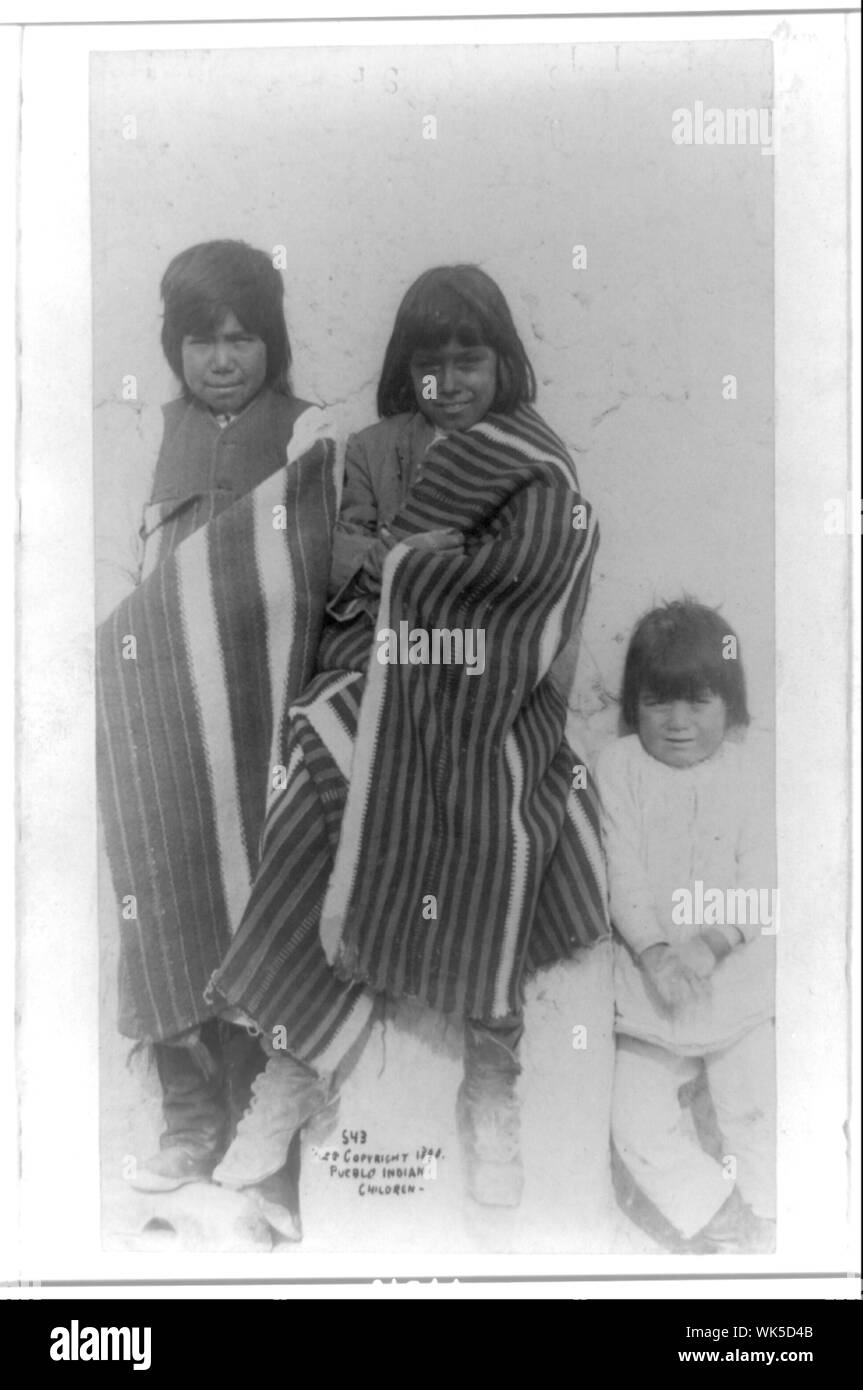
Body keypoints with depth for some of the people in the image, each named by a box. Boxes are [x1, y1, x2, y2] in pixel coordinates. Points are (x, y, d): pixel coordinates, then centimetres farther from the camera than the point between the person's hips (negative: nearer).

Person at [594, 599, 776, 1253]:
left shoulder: (753, 769, -3)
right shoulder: (619, 765, -2)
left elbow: (760, 881, -8)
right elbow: (624, 873, -8)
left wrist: (711, 942, -23)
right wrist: (655, 953, -21)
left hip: (737, 974, -1)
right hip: (649, 976, 1)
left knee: (759, 1114, -6)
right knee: (637, 1124, -7)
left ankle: (756, 1227, 16)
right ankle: (719, 1213, 10)